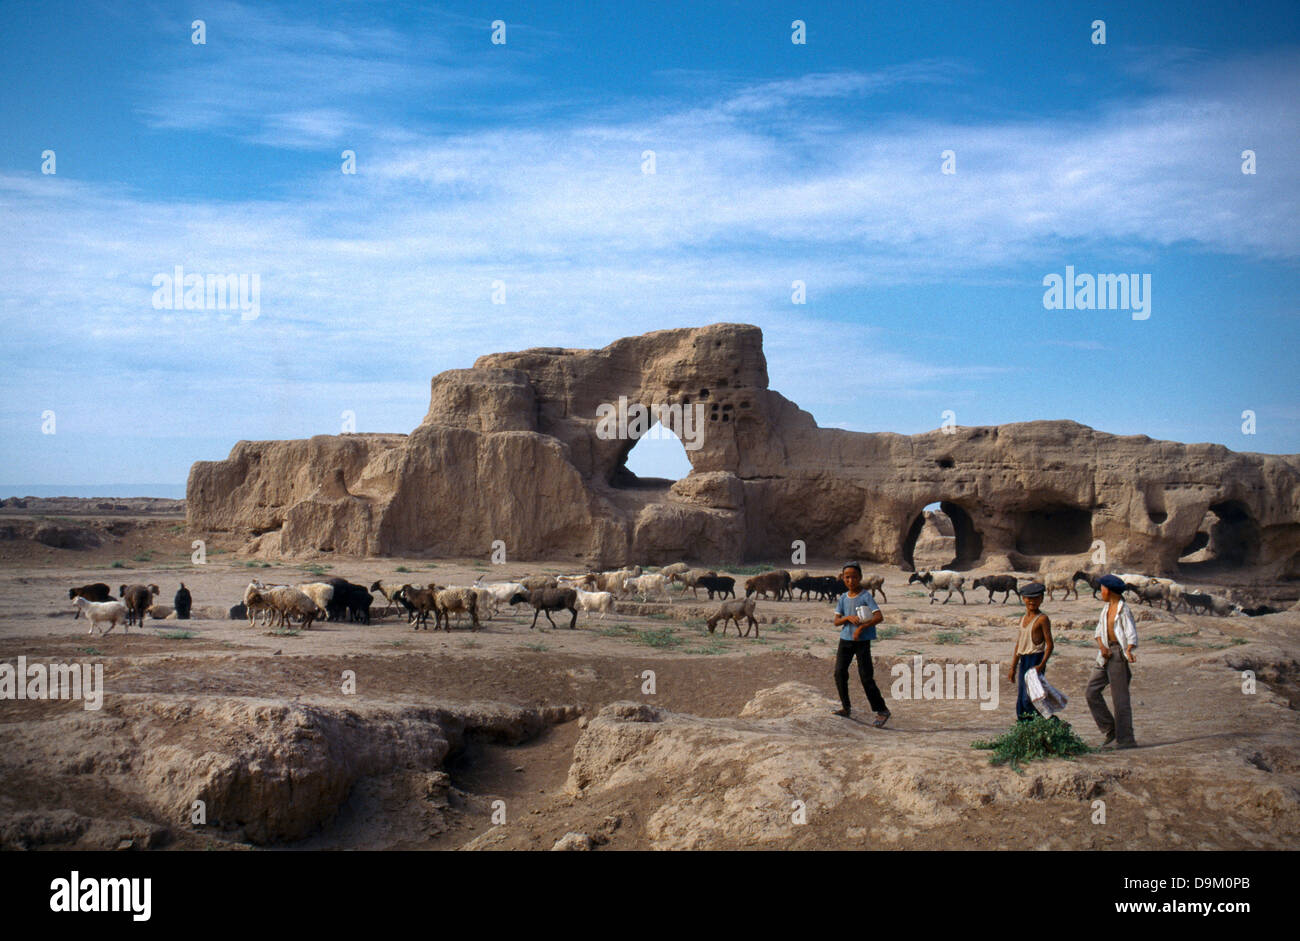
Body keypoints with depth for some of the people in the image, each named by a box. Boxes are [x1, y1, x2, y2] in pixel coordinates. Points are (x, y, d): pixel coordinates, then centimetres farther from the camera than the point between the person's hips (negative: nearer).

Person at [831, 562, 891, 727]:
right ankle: (846, 707, 15)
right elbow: (836, 621, 4)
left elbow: (879, 617, -18)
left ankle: (882, 711, -1)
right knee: (839, 672, 2)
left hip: (862, 641, -6)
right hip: (845, 639, 6)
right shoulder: (843, 598, 7)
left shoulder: (866, 596, -9)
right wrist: (848, 617, -15)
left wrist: (861, 627, -24)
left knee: (866, 677, -8)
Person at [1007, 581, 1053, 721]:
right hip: (1023, 661, 7)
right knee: (1020, 701, 7)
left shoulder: (1042, 619, -7)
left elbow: (1049, 644, -11)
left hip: (1036, 660, -7)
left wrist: (1041, 664, -21)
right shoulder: (1023, 618, 15)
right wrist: (1013, 668, 20)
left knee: (1028, 699, -14)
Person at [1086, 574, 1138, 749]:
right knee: (1092, 690, 7)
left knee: (1120, 696, -6)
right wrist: (1102, 646, -5)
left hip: (1118, 654, -9)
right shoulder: (1107, 608, 14)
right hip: (1106, 654, 9)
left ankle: (1126, 739, 0)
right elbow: (1099, 631, 14)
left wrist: (1129, 651, -36)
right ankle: (1110, 730, 14)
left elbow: (1131, 633, -19)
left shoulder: (1123, 610, -12)